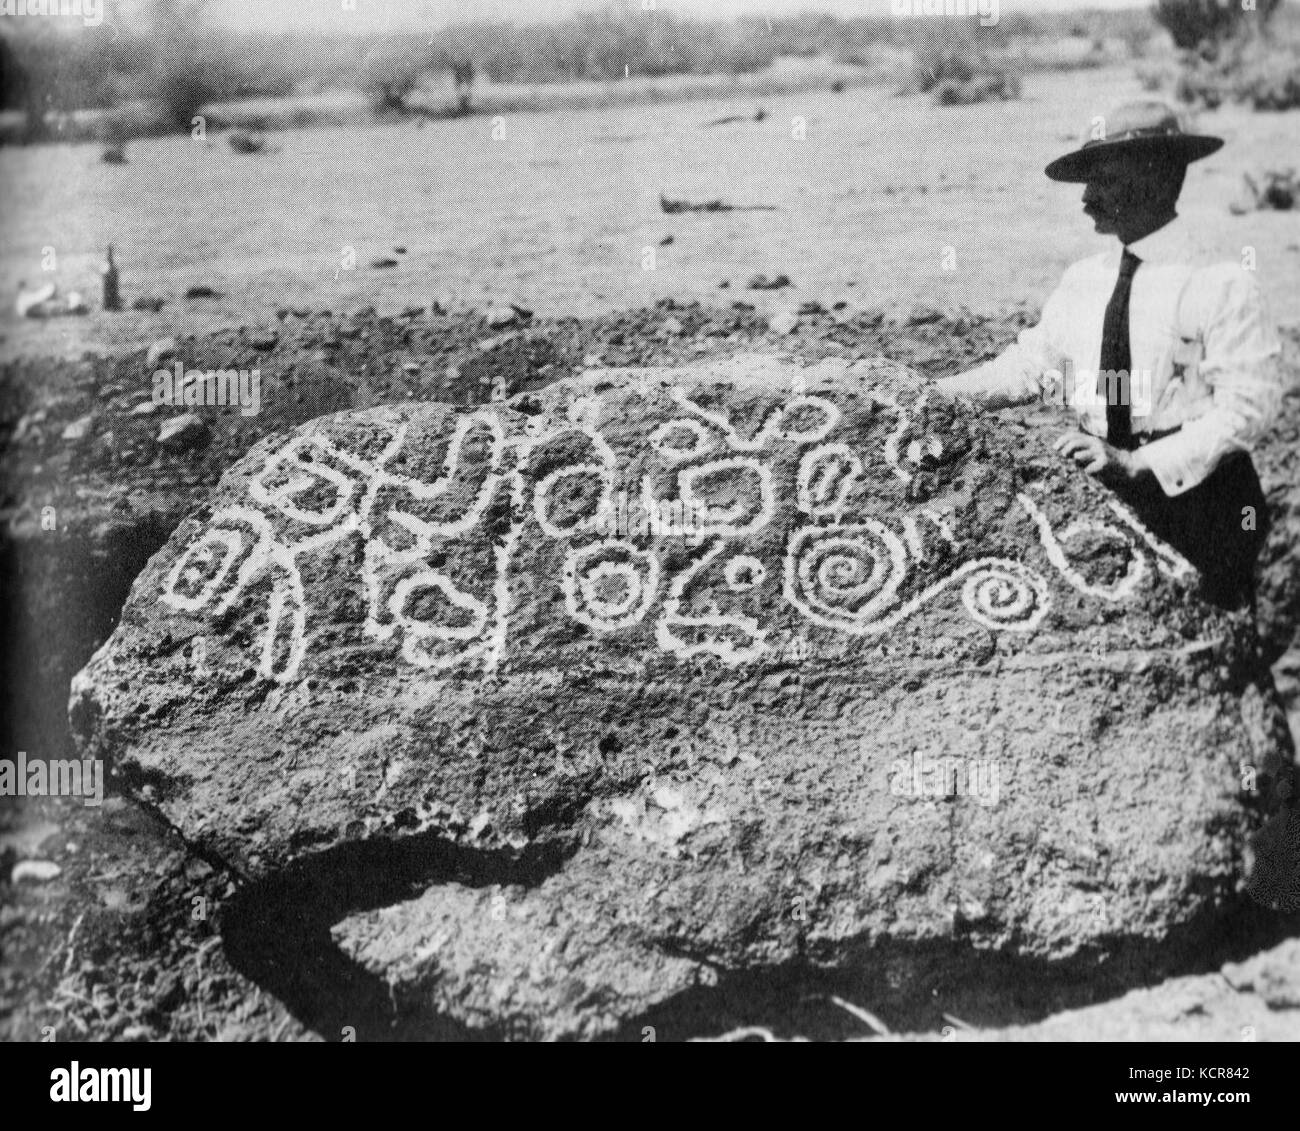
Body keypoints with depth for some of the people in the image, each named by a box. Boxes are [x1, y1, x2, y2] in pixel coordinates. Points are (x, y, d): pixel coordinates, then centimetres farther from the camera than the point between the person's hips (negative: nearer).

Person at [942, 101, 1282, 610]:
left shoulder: (1219, 278, -10)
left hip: (1195, 489, -4)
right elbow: (1028, 366, 8)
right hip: (1099, 490, 4)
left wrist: (1137, 463, -22)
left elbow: (1247, 403, -14)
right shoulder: (1083, 281, 6)